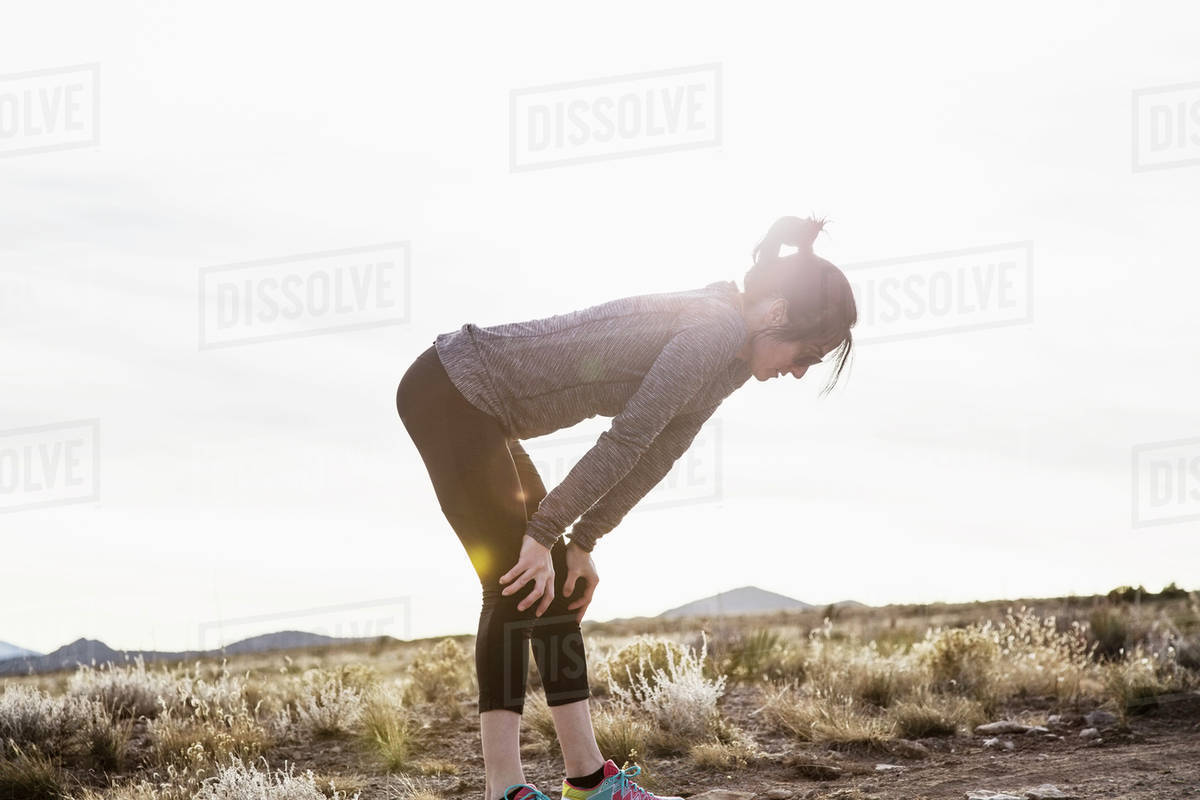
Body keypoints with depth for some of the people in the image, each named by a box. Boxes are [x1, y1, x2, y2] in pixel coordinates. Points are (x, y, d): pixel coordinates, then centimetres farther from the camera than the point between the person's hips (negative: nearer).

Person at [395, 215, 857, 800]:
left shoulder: (731, 354, 10)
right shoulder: (716, 330, -21)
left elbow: (656, 456, 14)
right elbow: (626, 441, -24)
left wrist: (581, 543, 11)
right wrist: (546, 533, -20)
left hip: (473, 407, 10)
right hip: (448, 393, -10)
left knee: (558, 587, 9)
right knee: (520, 588, -12)